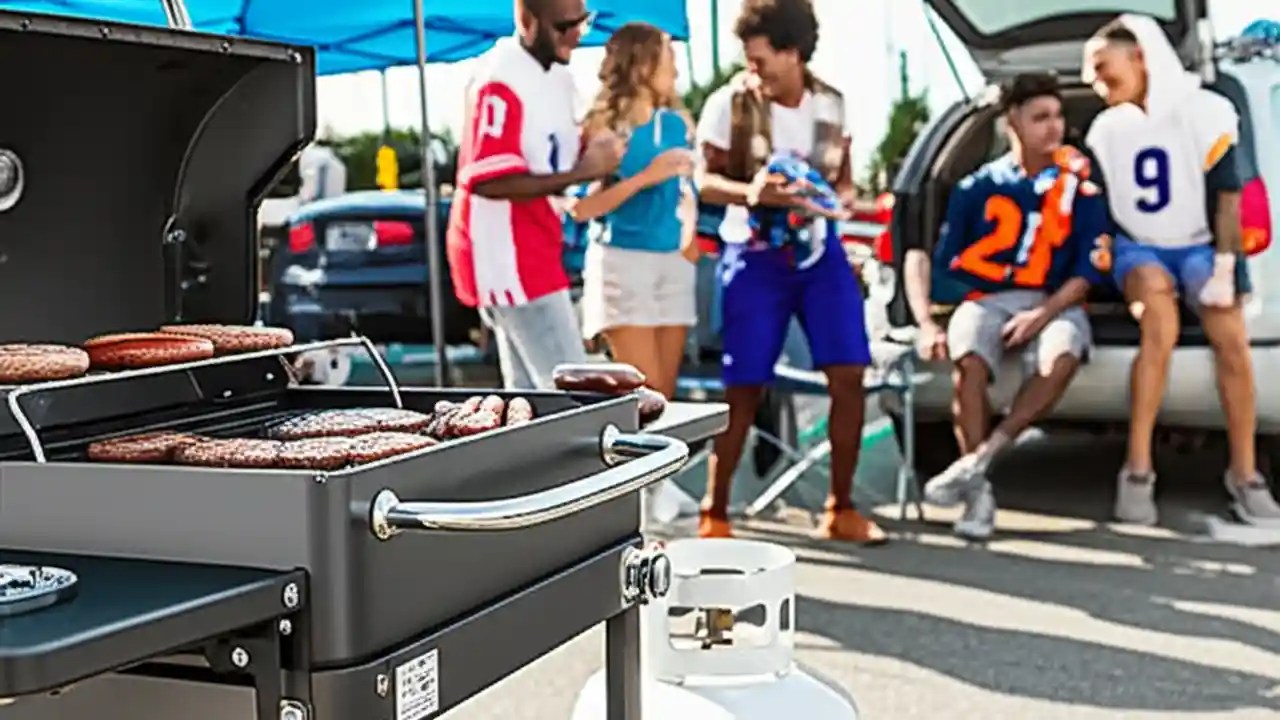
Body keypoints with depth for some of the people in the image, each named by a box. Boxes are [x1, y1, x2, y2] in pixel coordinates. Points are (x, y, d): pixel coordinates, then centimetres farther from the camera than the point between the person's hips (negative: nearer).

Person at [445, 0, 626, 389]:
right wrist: (581, 173, -23)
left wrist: (591, 150, 1)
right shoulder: (500, 83, -19)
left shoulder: (558, 77, 11)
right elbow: (489, 181, -24)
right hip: (505, 256, -10)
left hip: (533, 252, 10)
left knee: (530, 391, 13)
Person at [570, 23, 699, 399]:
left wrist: (688, 249, 10)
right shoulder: (605, 127, -7)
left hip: (672, 263, 6)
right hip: (621, 262, -5)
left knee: (664, 395, 6)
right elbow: (581, 208, -14)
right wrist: (645, 177, -18)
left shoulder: (677, 124, 8)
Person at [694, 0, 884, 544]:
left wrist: (836, 198, -13)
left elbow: (844, 181, 11)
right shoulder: (730, 103, -7)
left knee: (849, 375, -4)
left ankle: (840, 509, 11)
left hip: (820, 250, 3)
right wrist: (749, 192, -25)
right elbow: (705, 180, -5)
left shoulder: (831, 104, 2)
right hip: (754, 257, -3)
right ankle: (714, 513, 11)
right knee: (743, 388, -3)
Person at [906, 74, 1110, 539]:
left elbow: (1089, 270, 1)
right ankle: (978, 493, -26)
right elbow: (937, 262, 3)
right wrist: (926, 324, -12)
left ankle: (979, 459, -32)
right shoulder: (978, 188, 5)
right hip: (985, 299, 0)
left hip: (1054, 304, 0)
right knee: (969, 362, -33)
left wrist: (1043, 314, -14)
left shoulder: (1080, 186, 5)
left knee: (1062, 357, -35)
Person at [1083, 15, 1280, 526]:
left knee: (1231, 339, -25)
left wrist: (1224, 269, -14)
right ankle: (1138, 470, -31)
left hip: (1198, 245, 0)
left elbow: (1226, 197, -6)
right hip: (1138, 248, 1)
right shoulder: (1105, 128, 7)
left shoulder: (1208, 111, -3)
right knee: (1160, 324, -32)